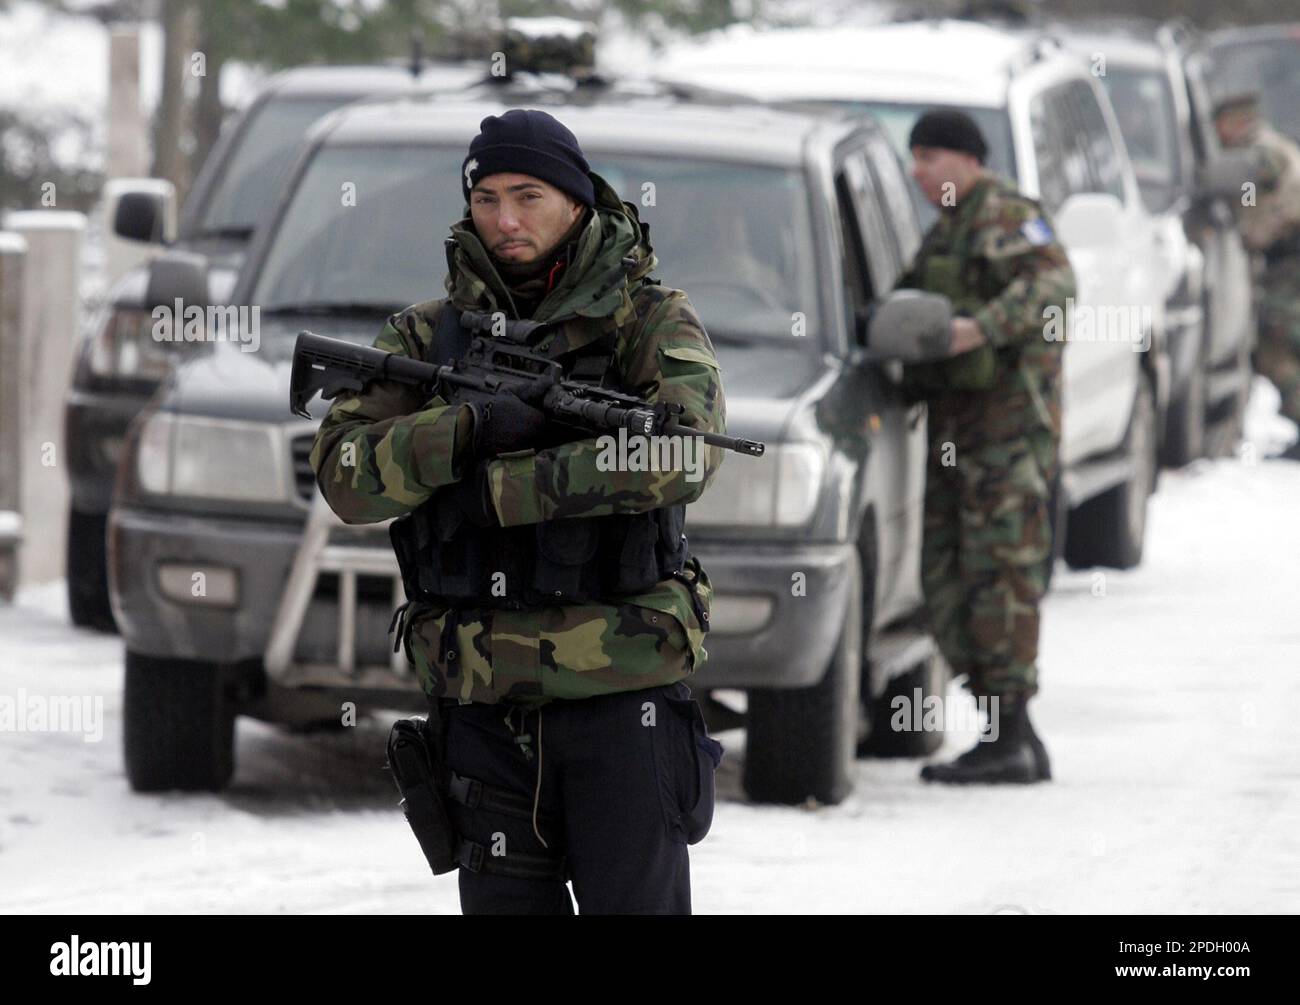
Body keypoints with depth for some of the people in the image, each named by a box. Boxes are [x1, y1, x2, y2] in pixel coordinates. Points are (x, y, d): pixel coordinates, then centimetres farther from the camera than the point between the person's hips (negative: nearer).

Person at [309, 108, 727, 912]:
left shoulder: (650, 322, 0)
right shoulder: (426, 336, 10)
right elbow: (346, 475, -2)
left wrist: (499, 489, -16)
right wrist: (471, 430, -19)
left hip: (622, 694, -4)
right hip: (486, 706, 4)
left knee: (635, 903, -4)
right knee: (505, 904, 6)